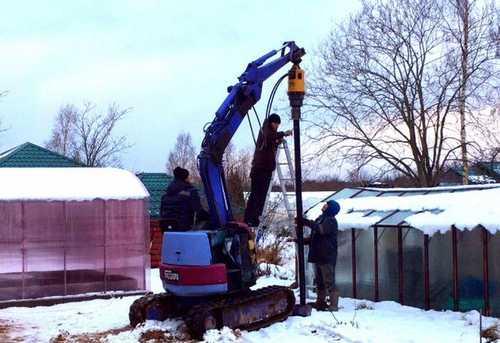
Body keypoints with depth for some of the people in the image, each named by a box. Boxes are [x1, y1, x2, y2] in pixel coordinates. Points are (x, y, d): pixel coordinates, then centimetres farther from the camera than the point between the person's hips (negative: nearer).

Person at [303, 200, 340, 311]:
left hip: (327, 257, -9)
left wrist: (307, 222, -34)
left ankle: (333, 305, -5)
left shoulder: (331, 221, -9)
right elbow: (313, 237, 23)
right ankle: (320, 302, 22)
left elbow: (321, 230, -29)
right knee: (319, 282, 14)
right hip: (317, 256, 9)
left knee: (329, 282, -8)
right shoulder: (320, 218, 18)